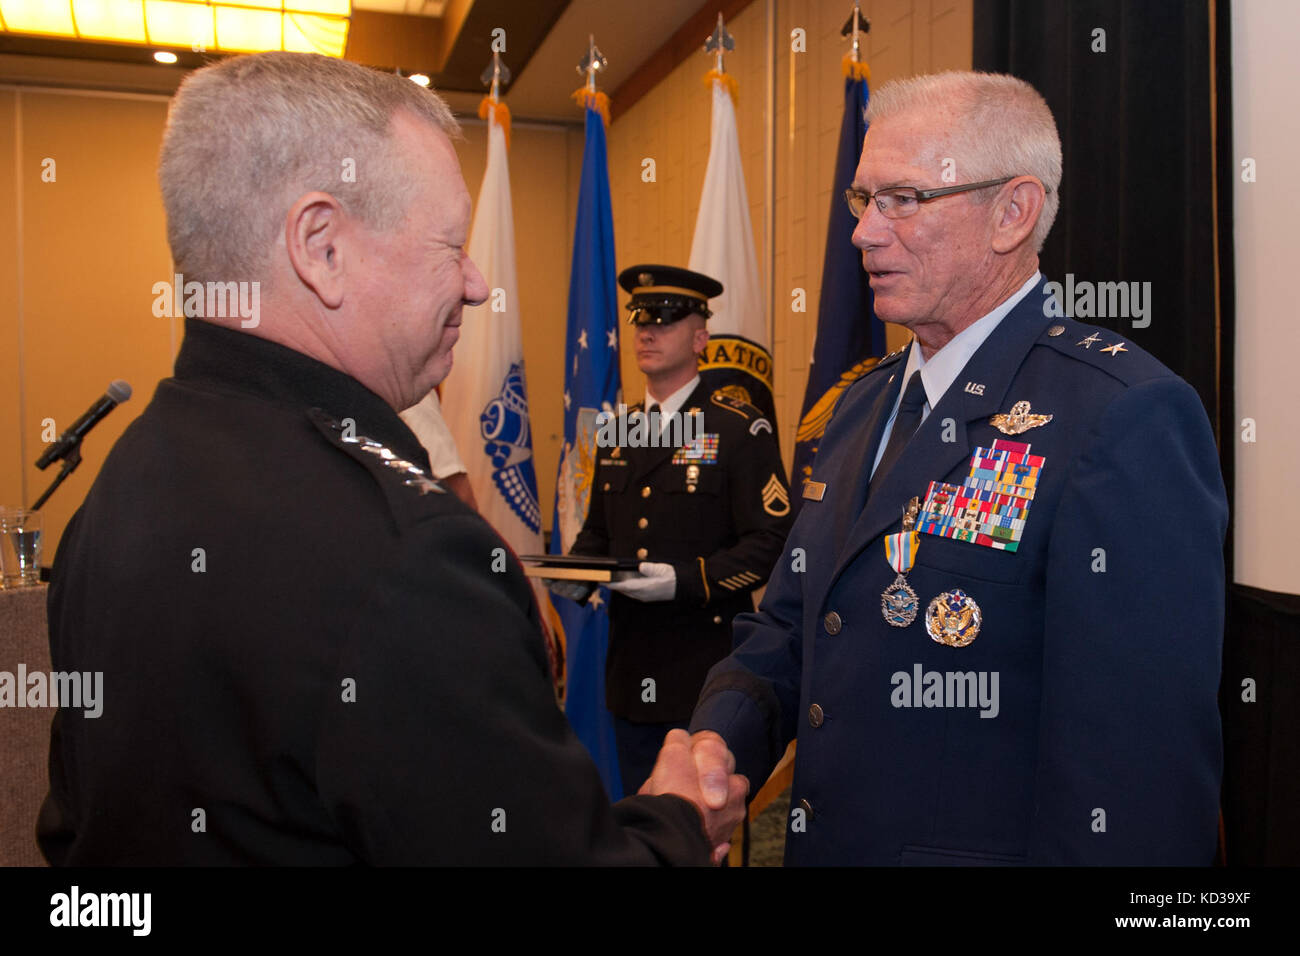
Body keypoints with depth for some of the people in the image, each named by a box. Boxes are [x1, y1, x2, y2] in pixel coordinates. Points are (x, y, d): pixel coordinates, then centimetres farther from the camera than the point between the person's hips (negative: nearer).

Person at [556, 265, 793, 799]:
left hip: (707, 671, -5)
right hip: (632, 664, 6)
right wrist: (574, 572, -1)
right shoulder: (617, 431, 12)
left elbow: (769, 540, -13)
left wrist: (685, 580, -24)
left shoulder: (740, 428, -7)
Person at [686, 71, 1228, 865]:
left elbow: (1138, 778, -25)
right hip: (824, 841, 7)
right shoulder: (864, 406, 5)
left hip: (984, 846, -7)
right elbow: (787, 634, 7)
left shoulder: (1124, 418, -21)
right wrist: (718, 745, -9)